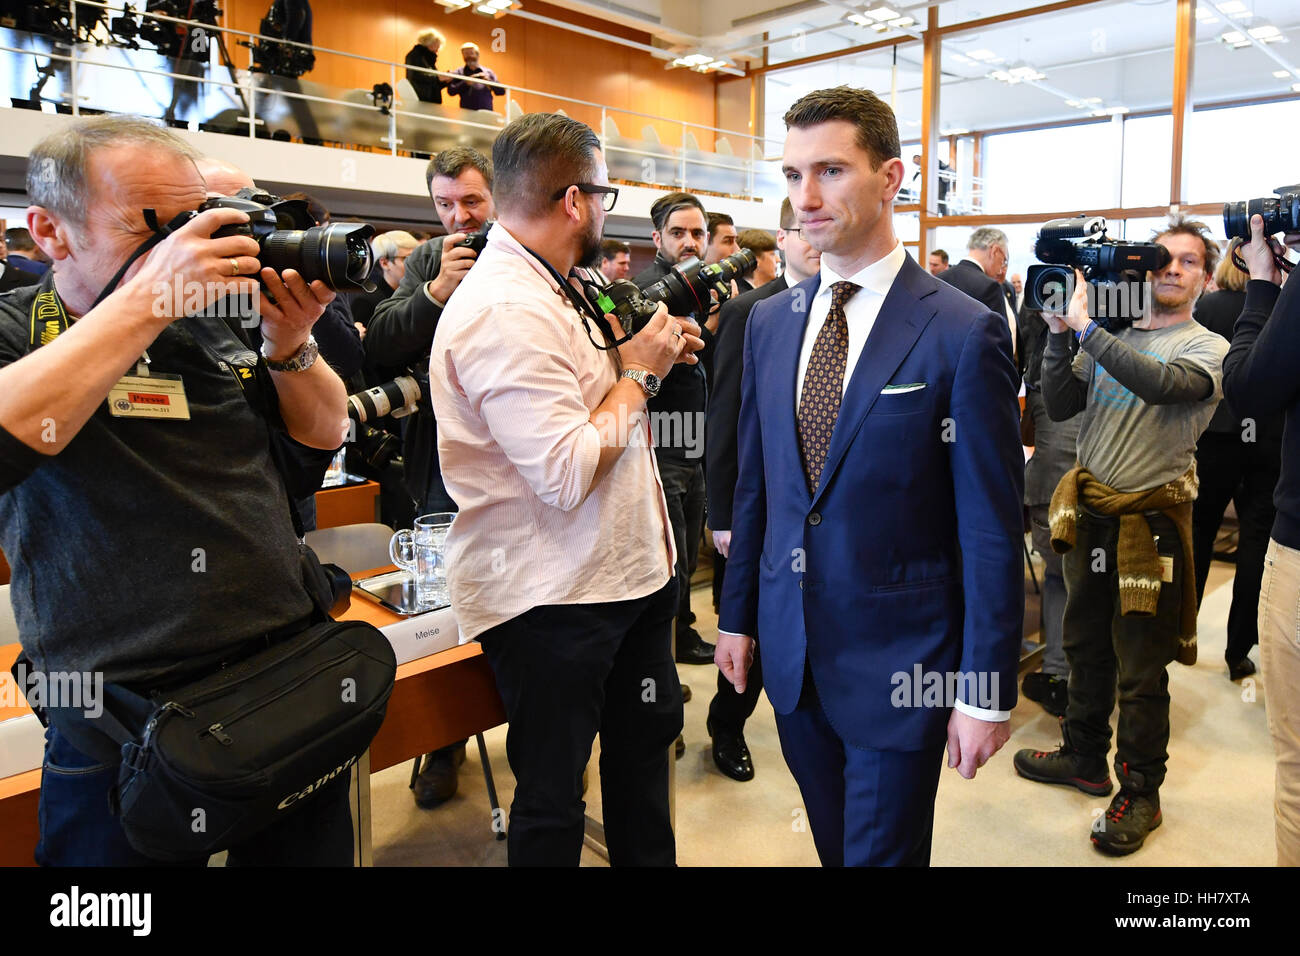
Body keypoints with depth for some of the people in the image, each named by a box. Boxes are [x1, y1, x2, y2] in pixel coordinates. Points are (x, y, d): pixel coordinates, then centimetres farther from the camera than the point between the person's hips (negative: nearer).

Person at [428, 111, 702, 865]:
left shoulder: (550, 290, 10)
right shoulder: (505, 310, -23)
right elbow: (567, 475, -29)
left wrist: (641, 356, 7)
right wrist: (640, 371, -16)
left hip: (629, 569, 10)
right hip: (552, 600, -10)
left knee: (645, 737, 25)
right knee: (553, 793, 9)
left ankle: (648, 859, 46)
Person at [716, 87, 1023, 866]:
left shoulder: (966, 334, -13)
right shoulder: (770, 321, 3)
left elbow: (992, 529, -12)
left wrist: (987, 689, -10)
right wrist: (738, 613, 11)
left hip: (901, 661, -5)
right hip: (789, 650, 5)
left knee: (884, 851, 11)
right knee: (833, 842, 24)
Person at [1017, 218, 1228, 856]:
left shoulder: (1208, 348, -5)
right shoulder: (1112, 335, 8)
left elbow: (1161, 383, -27)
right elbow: (1061, 407, 1)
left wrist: (1085, 328, -25)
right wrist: (1058, 336, -8)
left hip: (1149, 521, -5)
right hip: (1089, 510, 5)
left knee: (1142, 674, 4)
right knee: (1086, 647, 18)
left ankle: (1140, 796, 22)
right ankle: (1085, 758, 36)